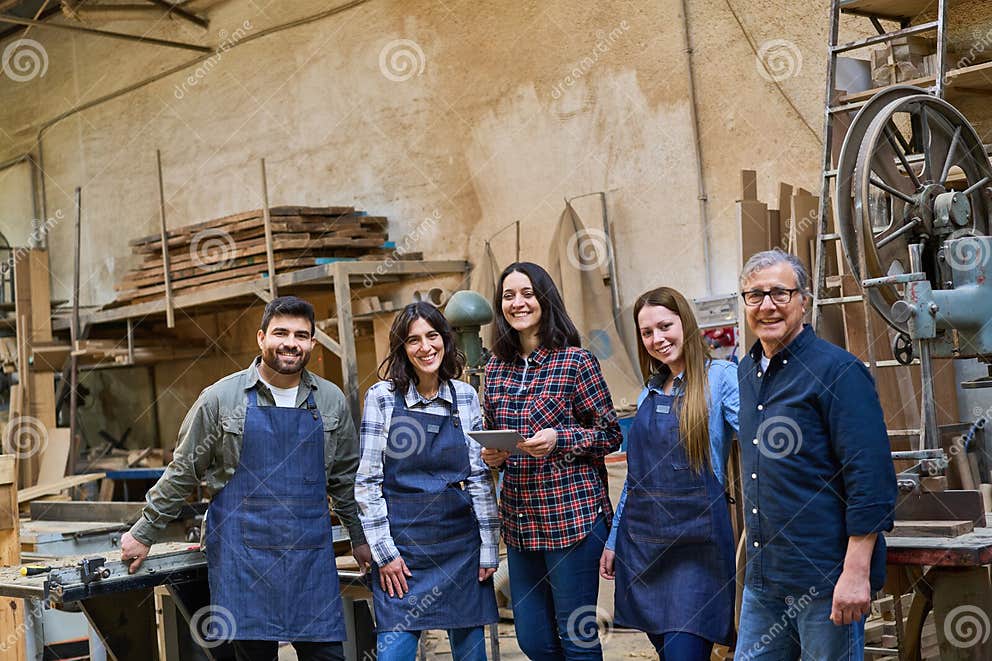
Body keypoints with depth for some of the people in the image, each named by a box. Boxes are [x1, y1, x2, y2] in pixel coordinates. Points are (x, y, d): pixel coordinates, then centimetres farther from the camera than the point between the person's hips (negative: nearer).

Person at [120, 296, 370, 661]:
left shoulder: (331, 400, 7)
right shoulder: (220, 398, -1)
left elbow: (345, 477, 16)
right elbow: (182, 474, 6)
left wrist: (359, 537, 19)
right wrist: (144, 534, 8)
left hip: (312, 556, 2)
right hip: (243, 557, -2)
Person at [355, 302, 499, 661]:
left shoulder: (466, 396, 5)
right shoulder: (382, 397, -3)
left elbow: (480, 477, 7)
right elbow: (367, 480, -4)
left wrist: (489, 547, 3)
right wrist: (384, 553, -8)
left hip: (462, 542, 3)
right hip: (403, 542, -2)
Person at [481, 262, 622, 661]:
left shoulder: (575, 360, -6)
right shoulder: (496, 368, 10)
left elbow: (611, 433, -3)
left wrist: (559, 439, -18)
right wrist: (491, 455, -2)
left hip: (573, 513, -5)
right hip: (519, 519, 6)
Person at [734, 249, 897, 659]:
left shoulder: (838, 372, -11)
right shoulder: (746, 373, 11)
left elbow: (871, 480, -16)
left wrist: (856, 572, -21)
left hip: (826, 580, -7)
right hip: (761, 579, 7)